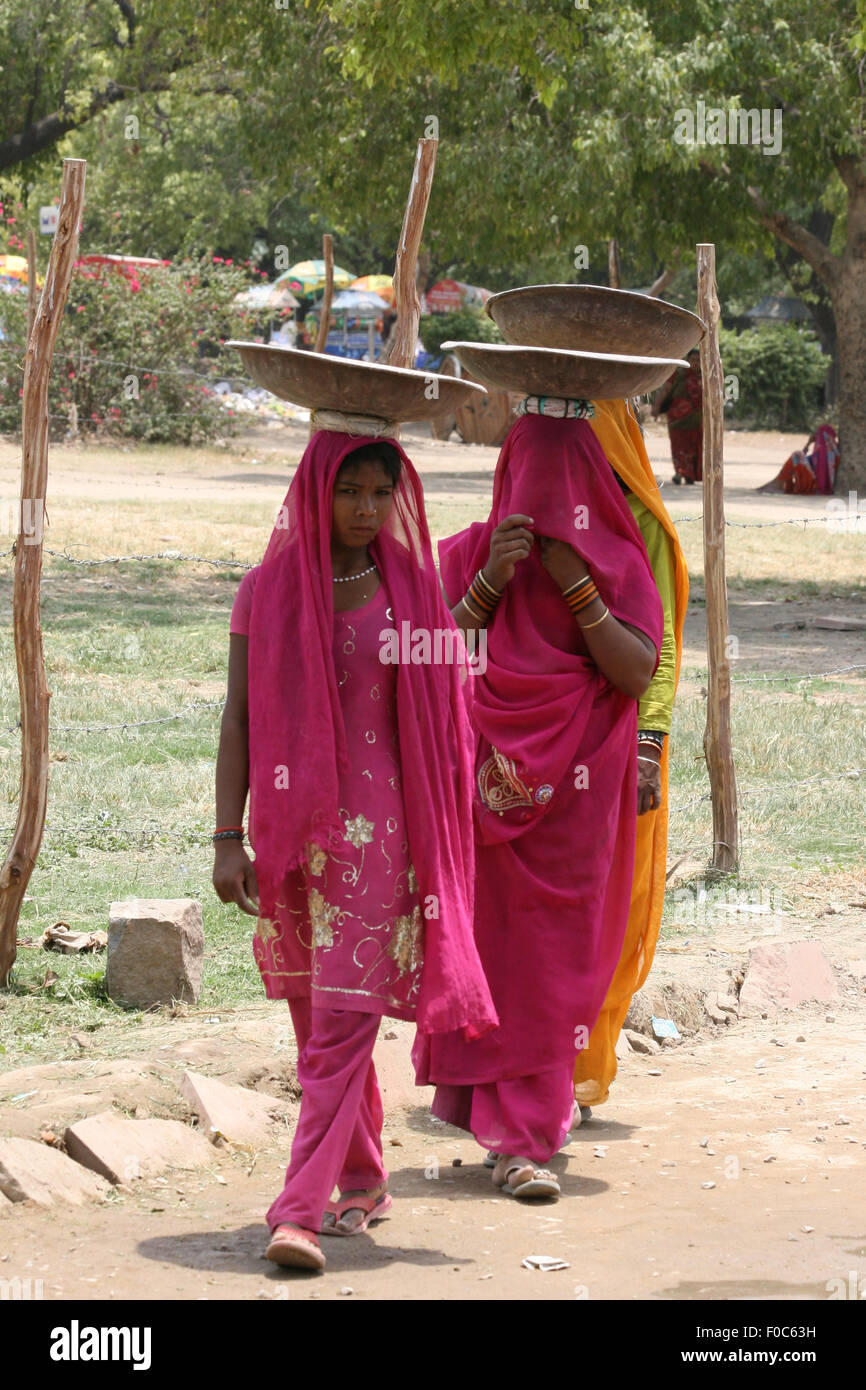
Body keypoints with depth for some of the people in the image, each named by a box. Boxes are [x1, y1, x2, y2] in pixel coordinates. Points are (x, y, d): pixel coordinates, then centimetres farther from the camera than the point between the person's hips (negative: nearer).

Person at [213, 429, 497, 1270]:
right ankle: (363, 1182, 28)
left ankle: (301, 1208, -14)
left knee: (343, 1018, -10)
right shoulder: (267, 591, 3)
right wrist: (229, 839, -5)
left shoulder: (411, 590, 2)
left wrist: (433, 846, 5)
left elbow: (439, 718, 6)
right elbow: (239, 720, 2)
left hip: (376, 828, -2)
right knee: (318, 1019, 12)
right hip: (290, 824, 2)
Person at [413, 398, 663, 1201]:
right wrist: (492, 580, -17)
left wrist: (574, 584, -16)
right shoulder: (467, 555, 3)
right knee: (499, 948, 1)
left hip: (574, 796, 0)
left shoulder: (618, 565, 2)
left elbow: (638, 672, -10)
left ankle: (520, 1132, 6)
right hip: (488, 792, 0)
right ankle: (521, 1135, 12)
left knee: (558, 959, -1)